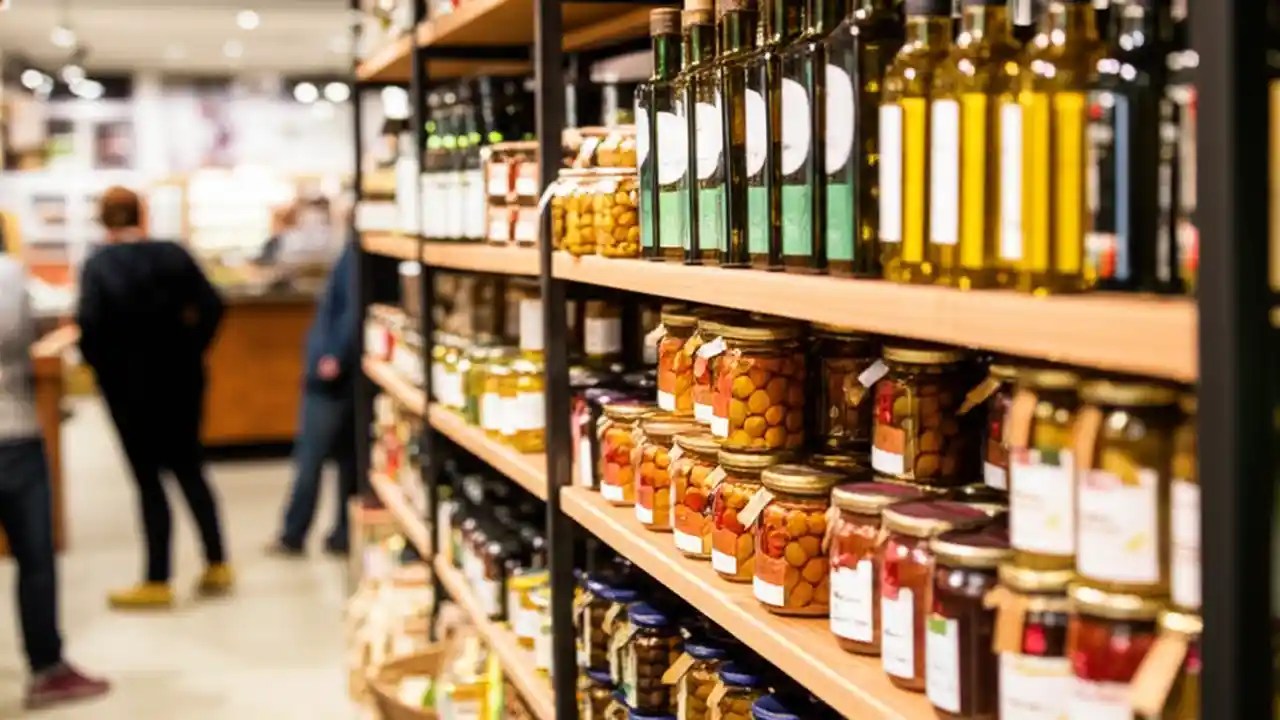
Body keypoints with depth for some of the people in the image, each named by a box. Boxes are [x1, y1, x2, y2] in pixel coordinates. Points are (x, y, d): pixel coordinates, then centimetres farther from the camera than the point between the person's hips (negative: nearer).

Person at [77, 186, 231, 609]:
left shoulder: (98, 266, -10)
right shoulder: (173, 255, -1)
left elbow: (90, 325, -20)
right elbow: (211, 306, -7)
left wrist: (101, 365, -4)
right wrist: (191, 350, 4)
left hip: (129, 385, -3)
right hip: (181, 378, 4)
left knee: (149, 479, 3)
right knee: (189, 468, 16)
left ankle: (157, 582, 7)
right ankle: (217, 565, 17)